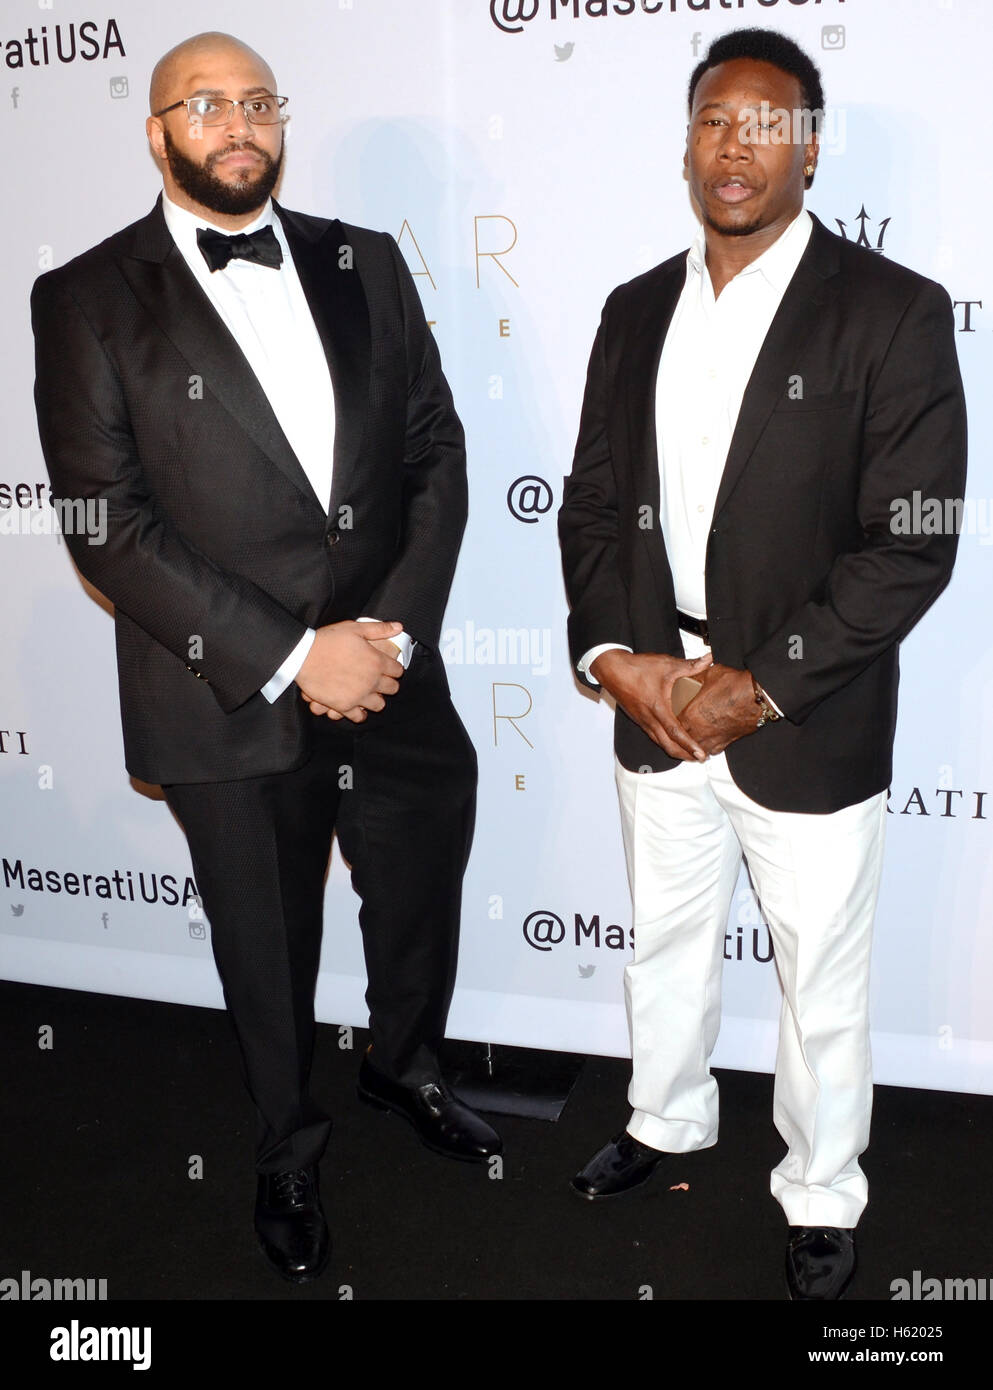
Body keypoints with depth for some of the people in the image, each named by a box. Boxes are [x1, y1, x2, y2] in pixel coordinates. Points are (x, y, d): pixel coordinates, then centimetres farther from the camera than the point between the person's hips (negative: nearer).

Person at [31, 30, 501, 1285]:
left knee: (422, 908, 20)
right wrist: (290, 656, -18)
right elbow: (108, 524, -13)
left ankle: (405, 1067, 52)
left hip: (395, 679, 4)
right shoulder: (87, 300, -6)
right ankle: (287, 1153, 42)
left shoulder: (366, 265, 6)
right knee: (268, 957, 15)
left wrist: (398, 627, -10)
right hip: (232, 707, -3)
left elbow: (436, 449, 4)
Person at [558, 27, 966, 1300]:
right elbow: (592, 501, 7)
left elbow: (911, 544, -15)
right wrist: (613, 656, -8)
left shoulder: (894, 314, -11)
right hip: (652, 704, 5)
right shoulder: (636, 312, 6)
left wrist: (761, 687, -18)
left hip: (808, 725, -4)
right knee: (665, 943, 22)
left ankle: (821, 1193, 35)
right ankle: (668, 1118, 48)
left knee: (822, 981, 12)